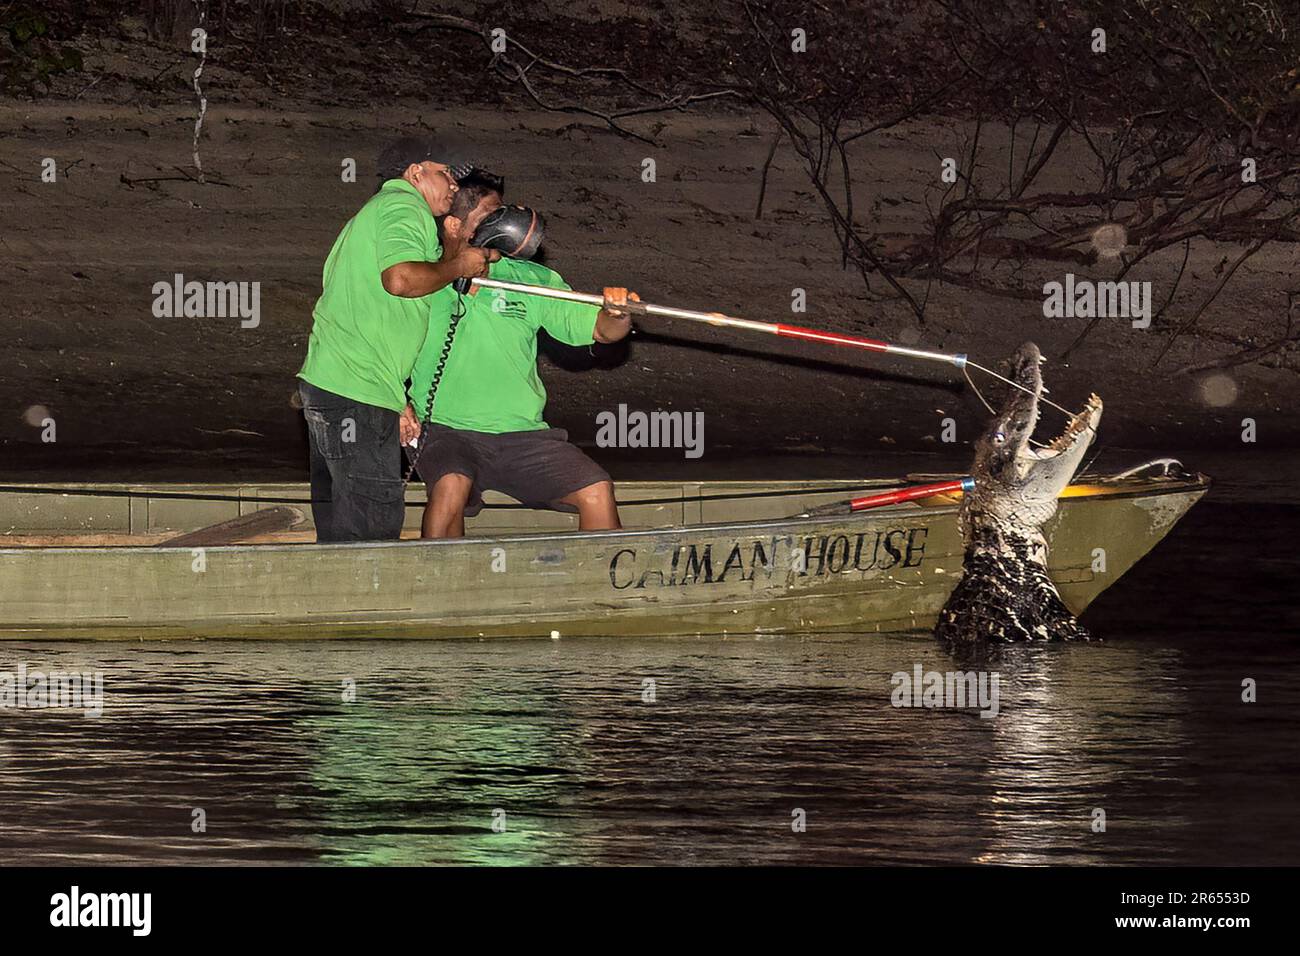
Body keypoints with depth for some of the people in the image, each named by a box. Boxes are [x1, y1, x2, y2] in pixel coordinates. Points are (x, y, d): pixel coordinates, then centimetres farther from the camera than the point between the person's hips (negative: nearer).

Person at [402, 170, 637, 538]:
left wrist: (617, 313, -18)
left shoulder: (530, 279, 7)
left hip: (521, 435, 3)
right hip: (445, 432, -3)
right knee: (452, 485, -34)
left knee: (597, 491, -15)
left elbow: (601, 329, 5)